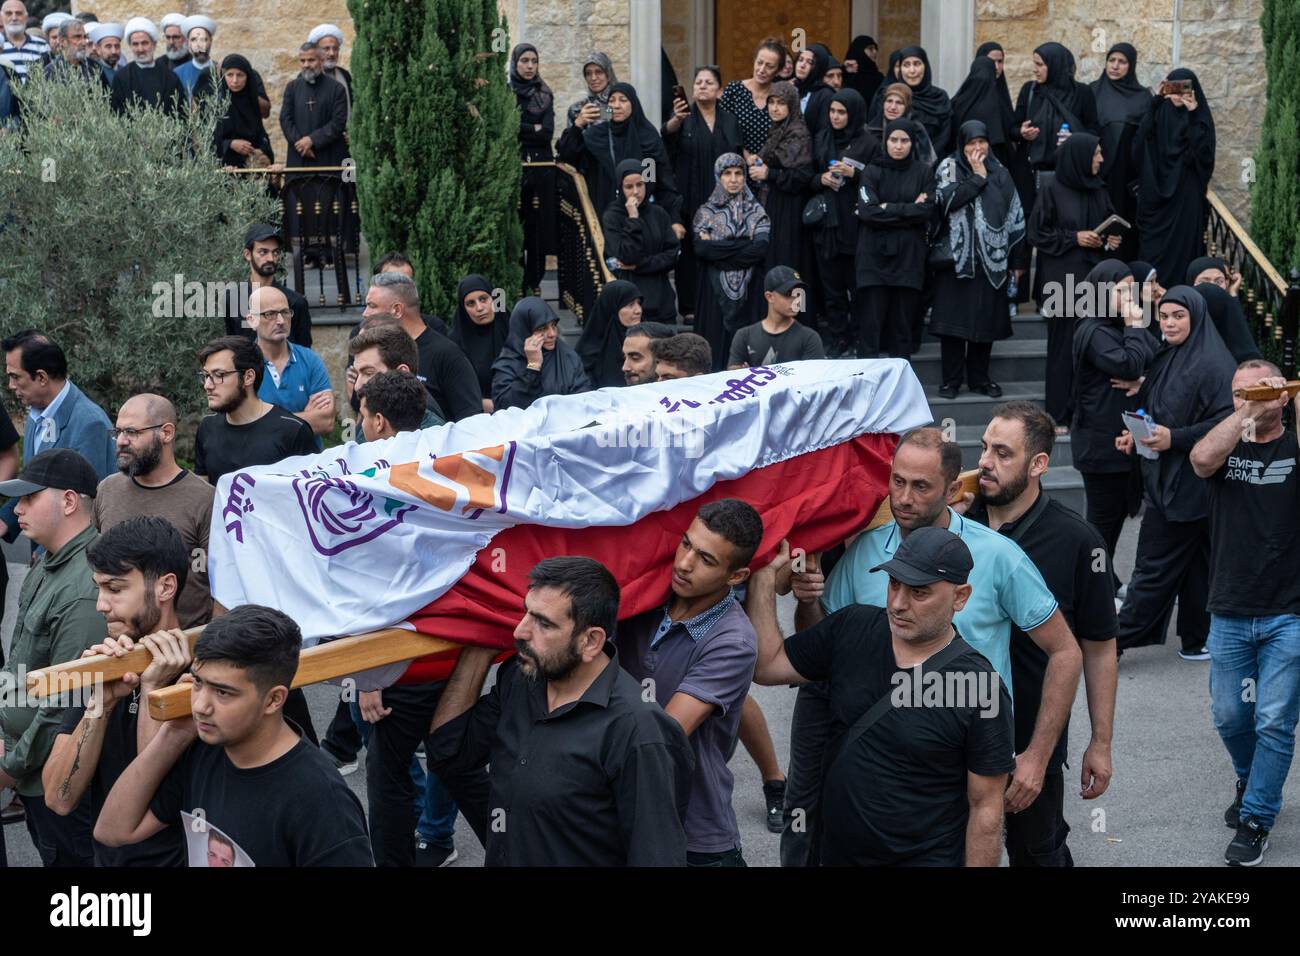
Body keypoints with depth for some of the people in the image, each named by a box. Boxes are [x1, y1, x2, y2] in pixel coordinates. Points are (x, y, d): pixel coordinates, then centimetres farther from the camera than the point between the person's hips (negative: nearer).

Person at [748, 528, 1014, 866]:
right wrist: (765, 573, -4)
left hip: (923, 858, -5)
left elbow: (986, 807, -13)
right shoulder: (851, 628, -3)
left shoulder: (981, 689, -18)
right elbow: (766, 665, 3)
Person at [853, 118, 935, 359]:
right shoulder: (872, 172, 5)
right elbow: (867, 211, -8)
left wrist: (888, 208, -6)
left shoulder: (924, 173, 8)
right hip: (875, 255, -1)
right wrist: (907, 210, -7)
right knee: (871, 319, -5)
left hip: (909, 256, 1)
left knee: (903, 320, 2)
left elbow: (926, 211, -3)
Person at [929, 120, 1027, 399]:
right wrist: (978, 177, -8)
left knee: (986, 319, 3)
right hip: (956, 257, -3)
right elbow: (948, 199, -15)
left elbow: (1015, 216, 13)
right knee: (953, 318, -4)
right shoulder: (949, 167, 4)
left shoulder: (999, 173, 12)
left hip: (991, 258, 3)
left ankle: (979, 377, 13)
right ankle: (951, 379, 2)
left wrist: (1016, 258, 9)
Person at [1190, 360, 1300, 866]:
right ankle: (1250, 782, 41)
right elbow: (1201, 459, -20)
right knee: (1229, 717, 13)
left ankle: (1256, 819, 10)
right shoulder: (1226, 445, 4)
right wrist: (1246, 412, -22)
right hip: (1229, 612, 3)